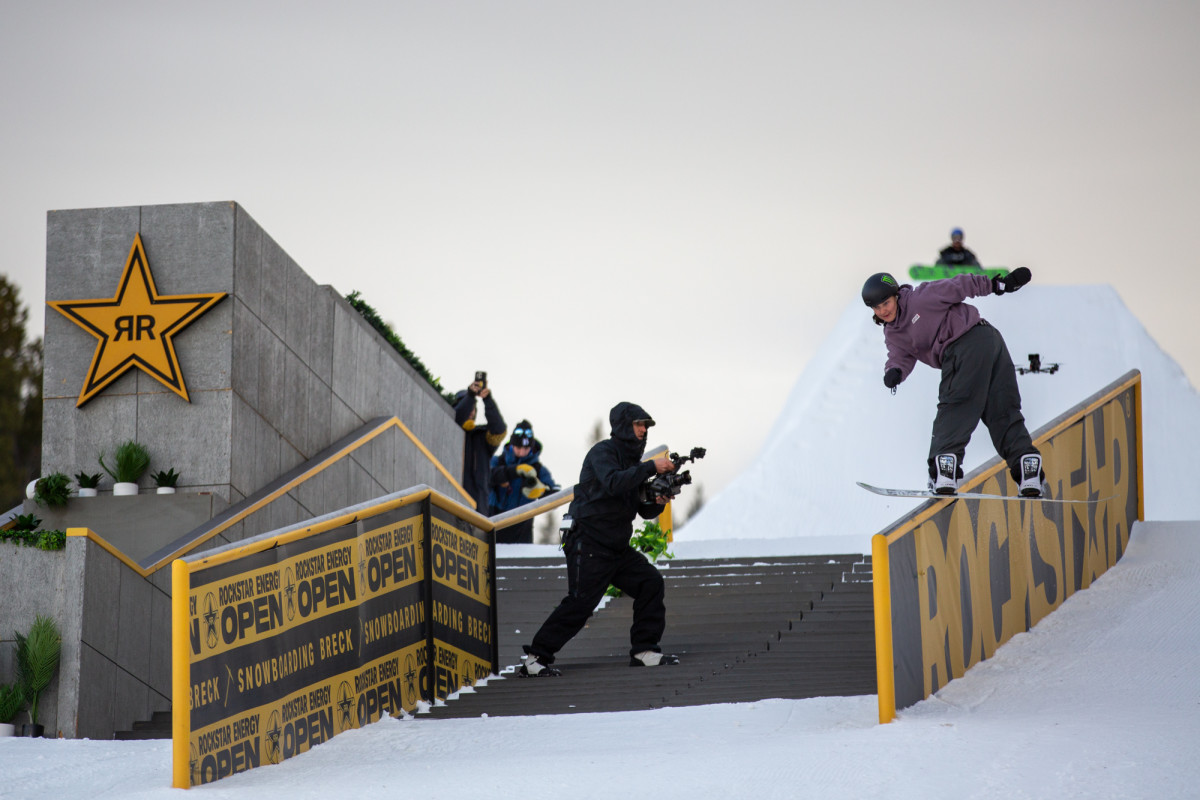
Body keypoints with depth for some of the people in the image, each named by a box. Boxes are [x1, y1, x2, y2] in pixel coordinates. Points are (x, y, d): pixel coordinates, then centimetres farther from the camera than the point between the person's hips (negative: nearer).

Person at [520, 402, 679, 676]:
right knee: (579, 603, -13)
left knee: (651, 583, -1)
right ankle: (535, 659, -9)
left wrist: (657, 503, -6)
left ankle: (644, 651, 6)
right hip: (589, 546, -8)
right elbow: (614, 483, -30)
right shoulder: (602, 452, -9)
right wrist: (651, 467, -27)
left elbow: (643, 510, 16)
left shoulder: (633, 461, 16)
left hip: (618, 548, 8)